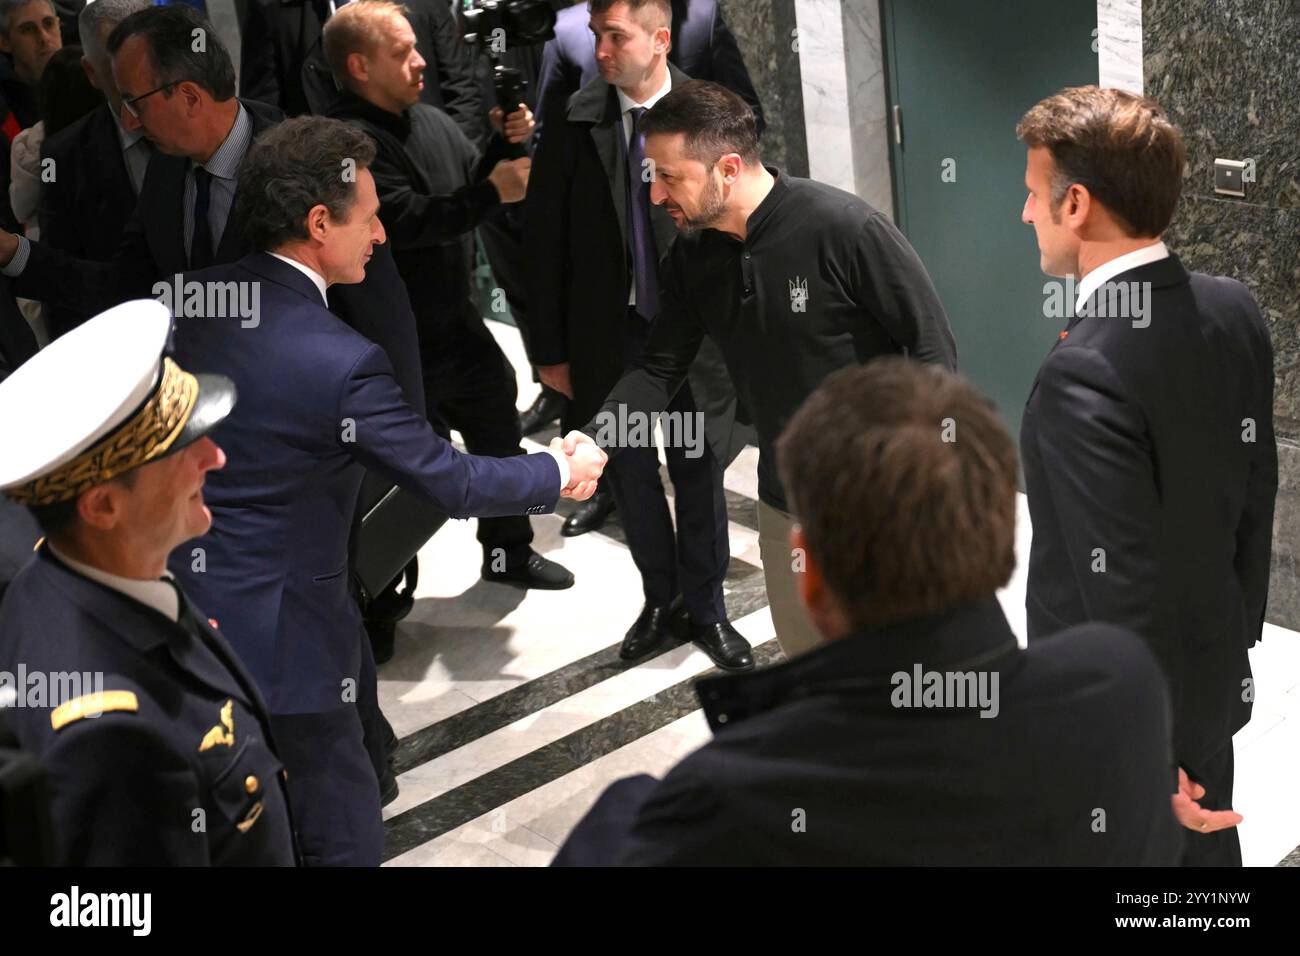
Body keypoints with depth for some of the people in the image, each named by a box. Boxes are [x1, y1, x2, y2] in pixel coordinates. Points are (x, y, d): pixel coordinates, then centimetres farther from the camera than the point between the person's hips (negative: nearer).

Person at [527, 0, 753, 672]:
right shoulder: (573, 125, -6)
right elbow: (544, 241, -3)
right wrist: (550, 348, -2)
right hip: (611, 333, 1)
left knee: (699, 471, 10)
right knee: (630, 471, 14)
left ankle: (705, 607, 30)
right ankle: (661, 596, 35)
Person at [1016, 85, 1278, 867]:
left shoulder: (1085, 372, -31)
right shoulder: (1235, 311, -6)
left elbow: (1126, 589, -29)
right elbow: (1257, 493, 4)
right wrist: (1238, 631, 16)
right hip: (1213, 678, 7)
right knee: (1206, 845, 24)